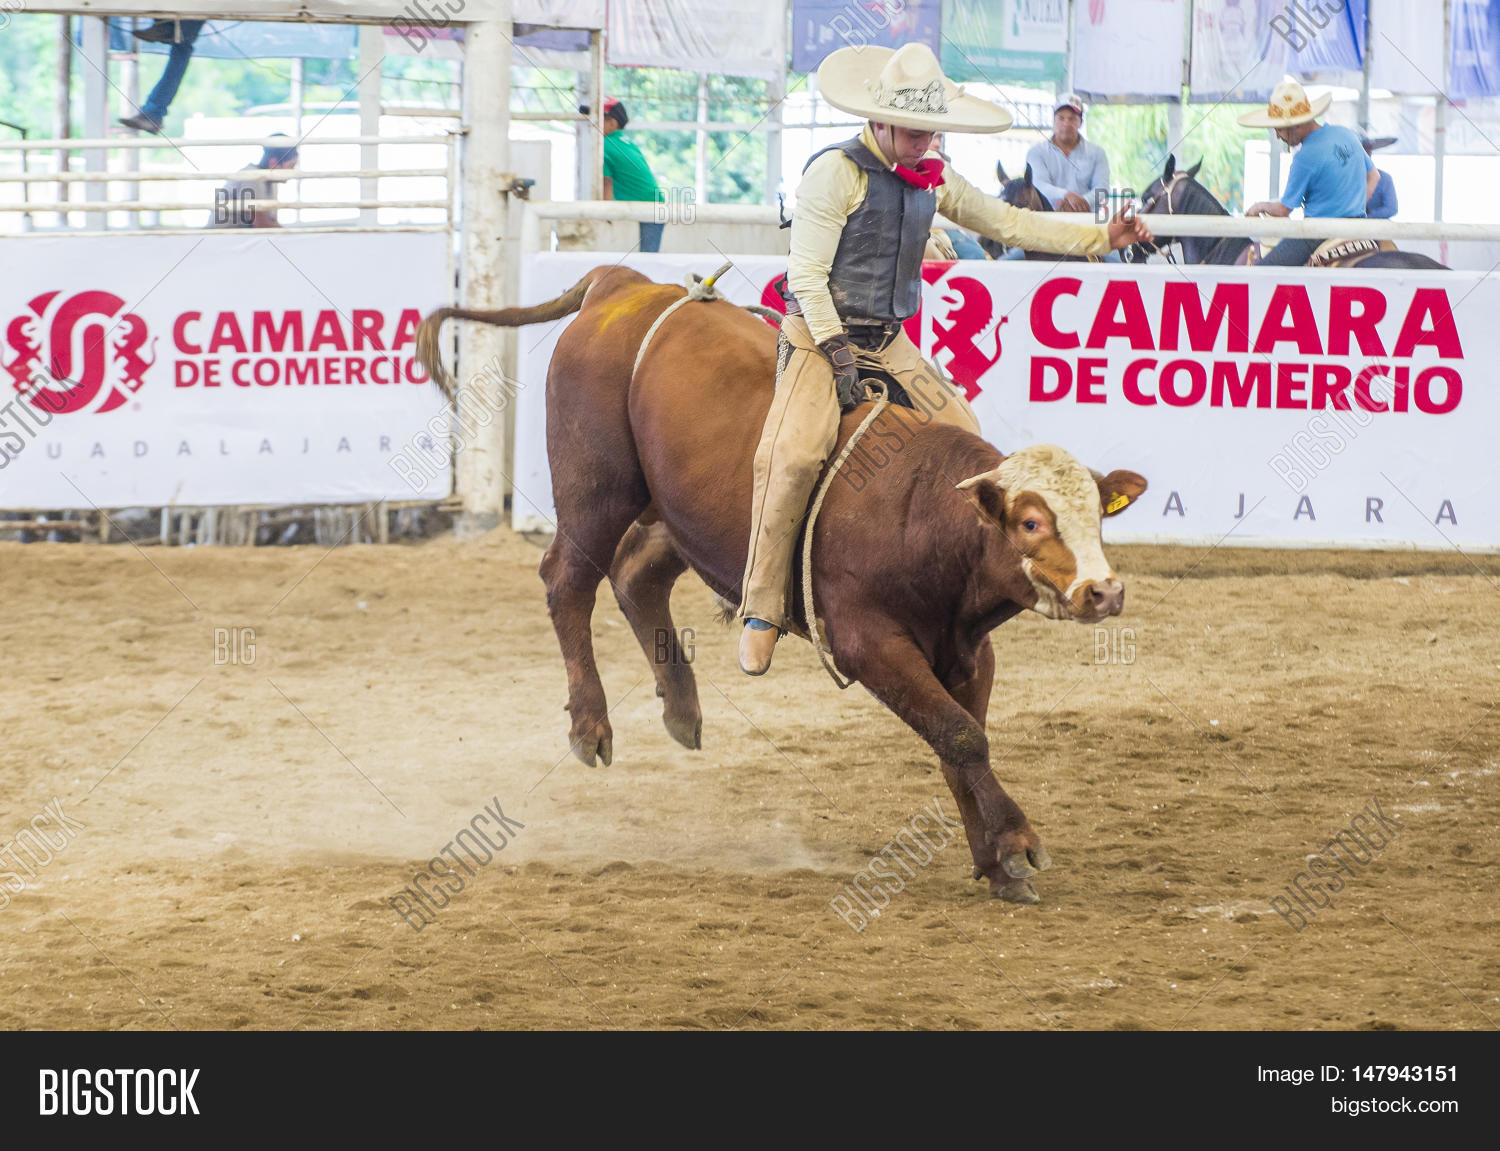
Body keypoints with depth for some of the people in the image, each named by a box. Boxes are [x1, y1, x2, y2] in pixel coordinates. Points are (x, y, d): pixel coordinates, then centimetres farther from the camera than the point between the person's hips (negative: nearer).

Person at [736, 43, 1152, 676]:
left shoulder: (933, 180, 10)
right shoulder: (835, 172, -11)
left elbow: (1008, 222, 15)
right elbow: (807, 272, -13)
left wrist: (1102, 237, 8)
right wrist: (836, 351, -21)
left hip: (890, 341, 7)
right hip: (821, 335, -7)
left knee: (966, 439, -3)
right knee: (795, 451, -27)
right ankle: (762, 611, -24)